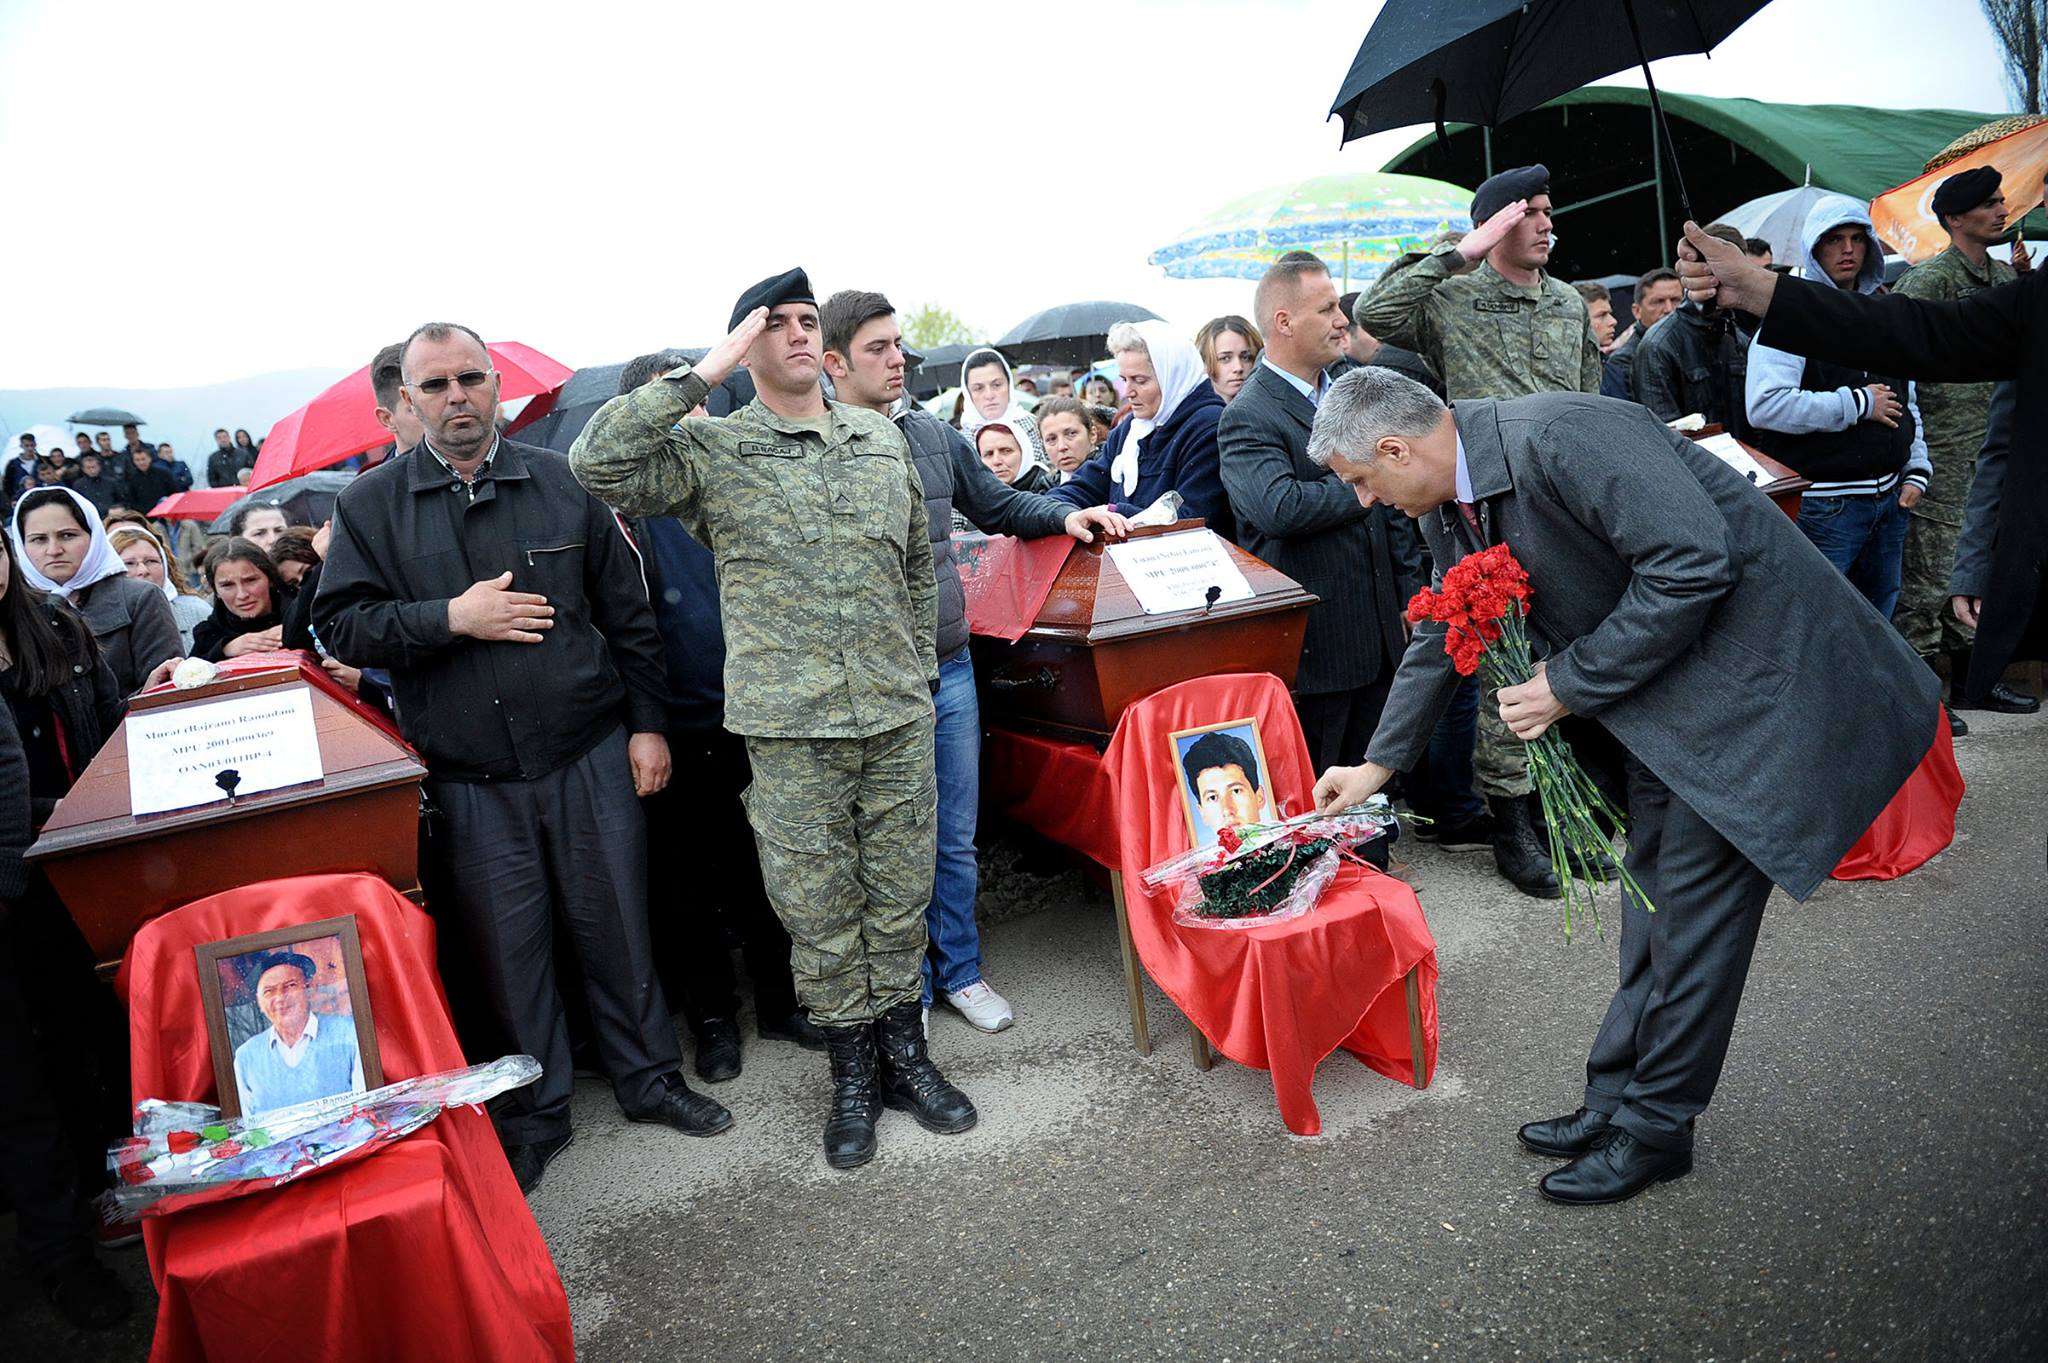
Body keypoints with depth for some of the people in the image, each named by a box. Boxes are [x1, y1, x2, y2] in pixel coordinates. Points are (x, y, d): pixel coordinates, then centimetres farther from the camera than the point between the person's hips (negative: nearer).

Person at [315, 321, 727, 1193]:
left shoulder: (560, 484, 5)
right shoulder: (372, 504, 3)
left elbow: (627, 613, 6)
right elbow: (339, 625, -2)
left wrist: (647, 723, 2)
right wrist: (452, 617, -15)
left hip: (590, 759, 1)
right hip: (469, 783, 0)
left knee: (617, 929, 11)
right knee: (508, 951, 10)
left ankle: (648, 1078, 31)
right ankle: (535, 1116, 29)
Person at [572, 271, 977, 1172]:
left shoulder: (884, 439, 11)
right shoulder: (712, 451, -2)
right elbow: (597, 461, -18)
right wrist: (701, 376, -14)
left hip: (899, 719, 3)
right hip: (792, 730, -3)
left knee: (900, 900, 12)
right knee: (819, 914, 8)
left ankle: (904, 1057, 30)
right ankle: (852, 1075, 27)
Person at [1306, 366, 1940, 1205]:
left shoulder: (1556, 437, -27)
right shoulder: (1447, 506, 2)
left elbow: (1694, 565, -29)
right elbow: (1441, 639, 15)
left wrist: (1569, 685, -22)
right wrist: (1377, 766, 20)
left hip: (1745, 666, -9)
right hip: (1651, 698, 9)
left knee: (1692, 904, -2)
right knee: (1652, 896, 14)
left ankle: (1655, 1128, 13)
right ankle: (1615, 1099, 25)